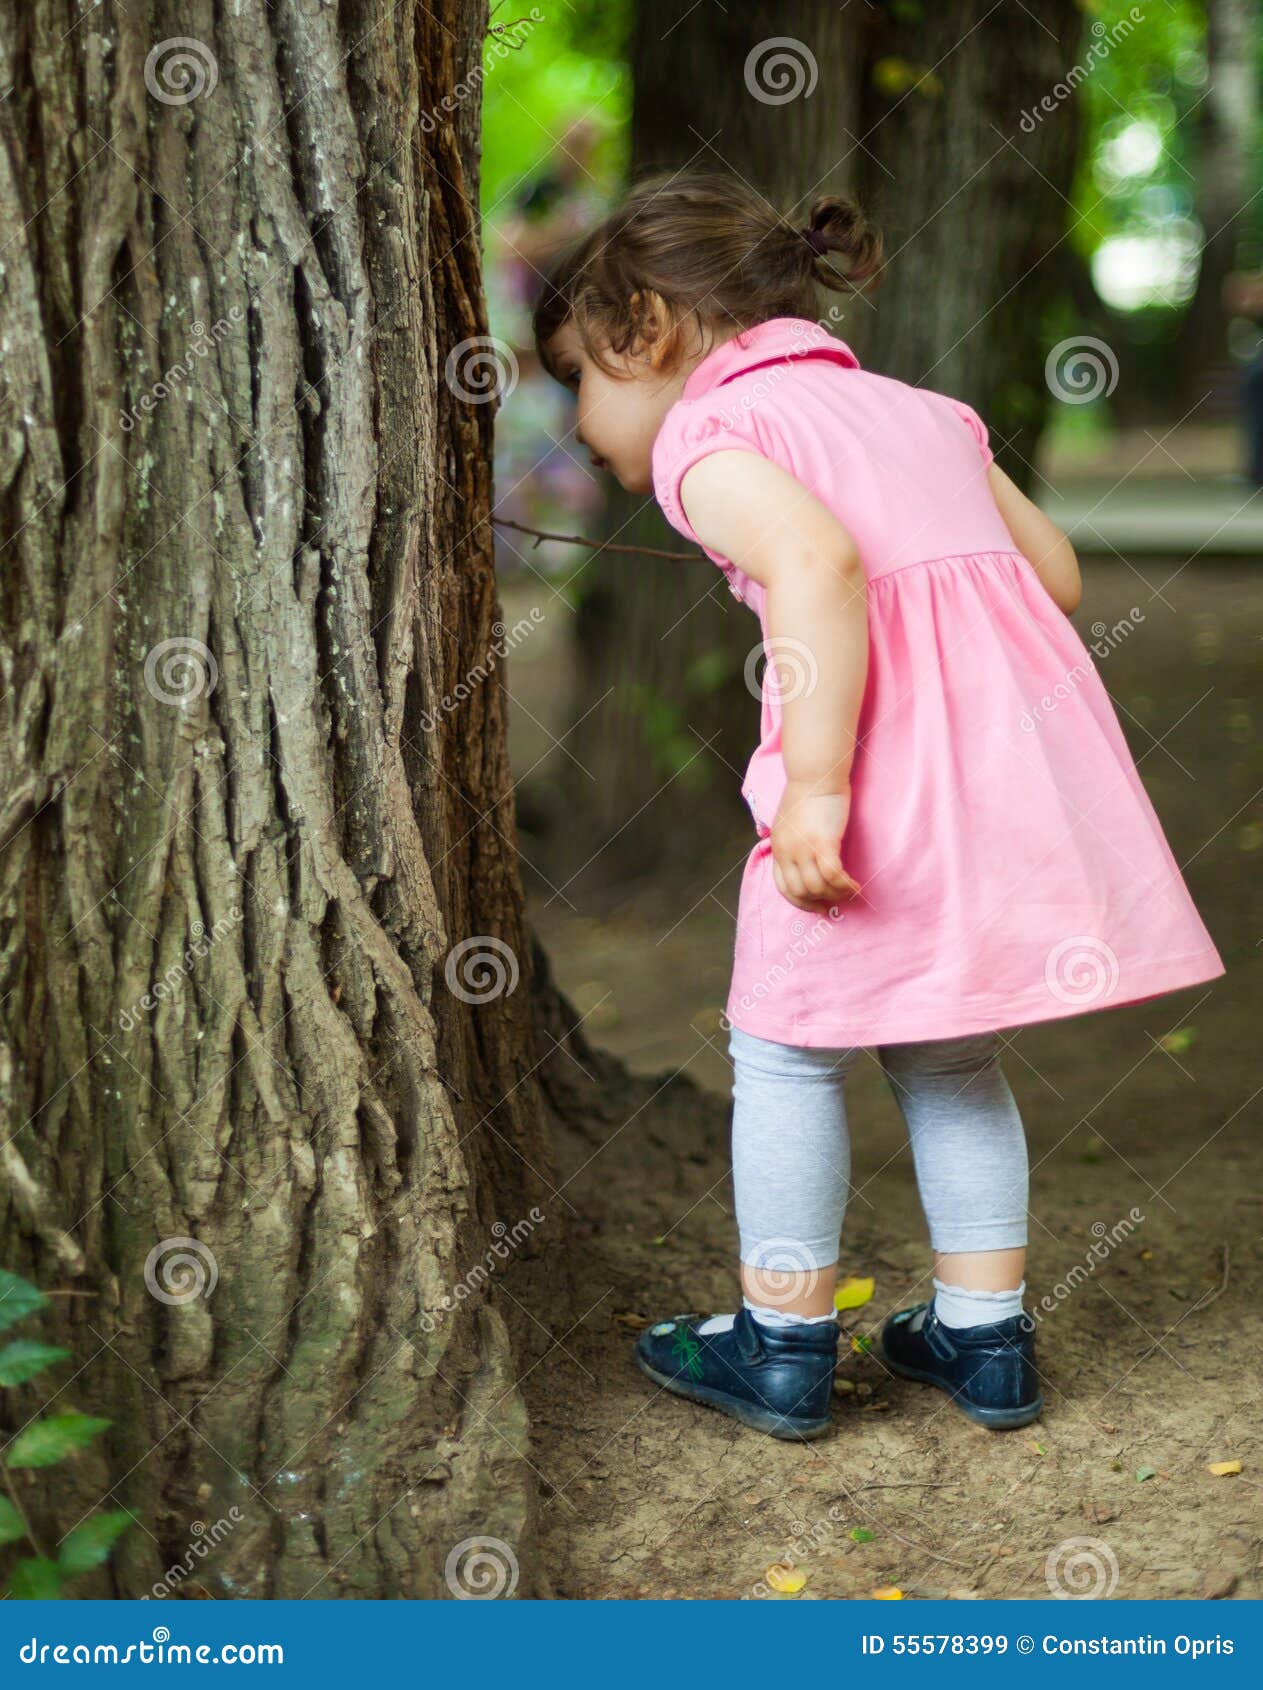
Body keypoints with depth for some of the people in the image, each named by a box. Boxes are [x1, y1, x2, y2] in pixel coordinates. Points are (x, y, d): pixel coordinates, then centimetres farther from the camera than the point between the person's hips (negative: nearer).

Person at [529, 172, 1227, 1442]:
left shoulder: (707, 438, -1)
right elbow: (1053, 568, 18)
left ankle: (785, 1344, 20)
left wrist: (815, 786, -23)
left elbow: (817, 561, -21)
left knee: (788, 1049, 10)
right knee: (947, 1054, 22)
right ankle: (986, 1335, 27)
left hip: (881, 768, -7)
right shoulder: (918, 410, 22)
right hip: (1024, 748, 8)